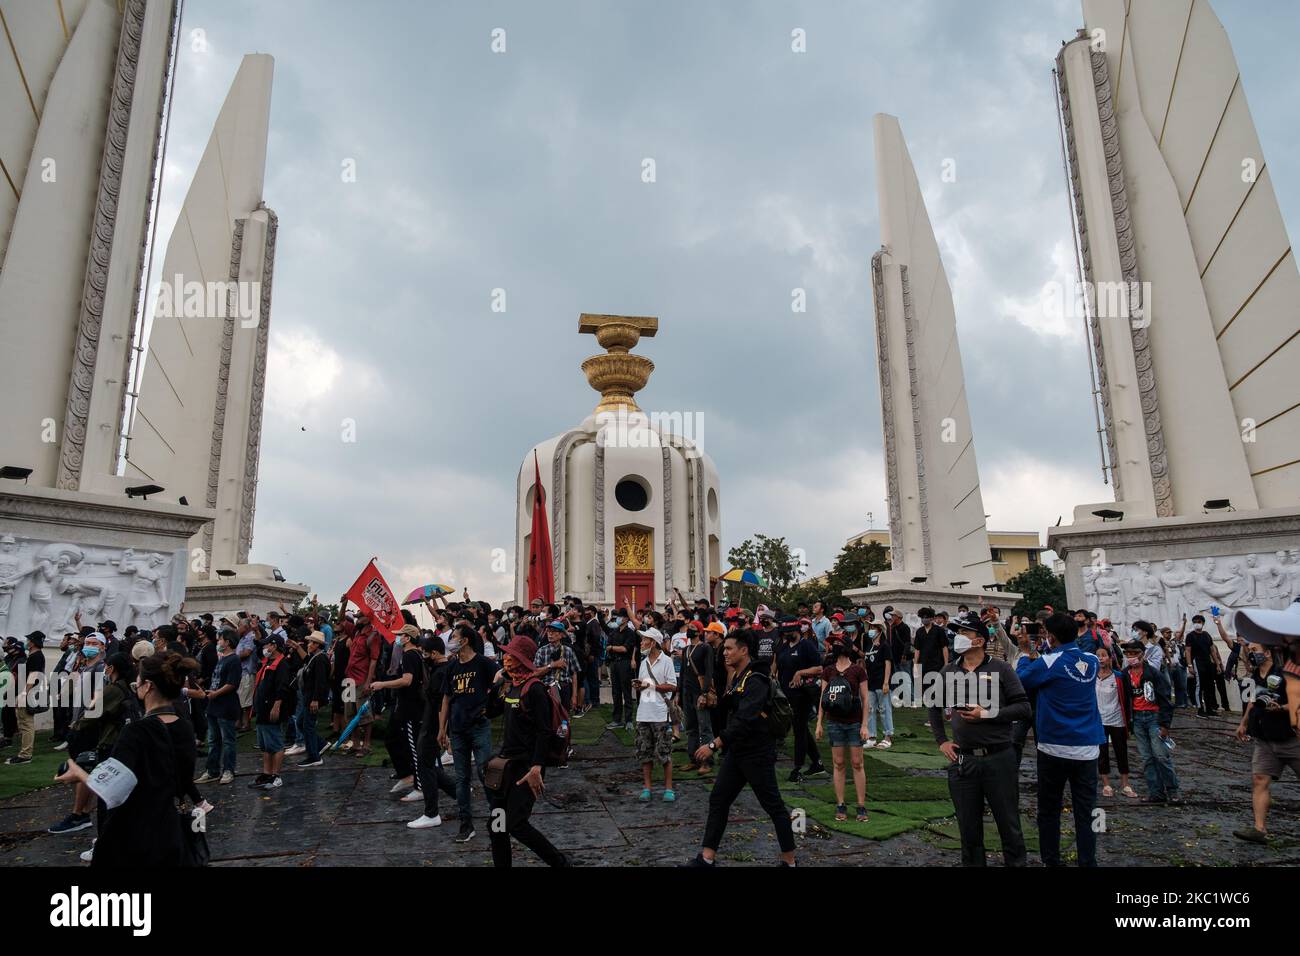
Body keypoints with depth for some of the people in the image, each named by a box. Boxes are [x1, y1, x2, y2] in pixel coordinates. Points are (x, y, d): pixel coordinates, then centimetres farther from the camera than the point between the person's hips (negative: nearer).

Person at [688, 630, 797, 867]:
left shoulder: (755, 681, -20)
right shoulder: (736, 678, 11)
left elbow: (744, 720, -29)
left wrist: (714, 744, -30)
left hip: (757, 754, -9)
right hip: (736, 751, 10)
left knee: (774, 806, 3)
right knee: (717, 800, 8)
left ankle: (789, 860, 16)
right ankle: (707, 858, 14)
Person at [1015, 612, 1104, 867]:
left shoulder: (1049, 662, -12)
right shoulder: (1092, 661, 3)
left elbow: (1021, 679, 1)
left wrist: (1025, 655, 15)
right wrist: (1037, 657, 19)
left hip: (1055, 748, -4)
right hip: (1088, 748, 4)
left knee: (1049, 811, 9)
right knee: (1085, 813, 5)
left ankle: (1051, 861, 16)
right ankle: (1087, 861, 6)